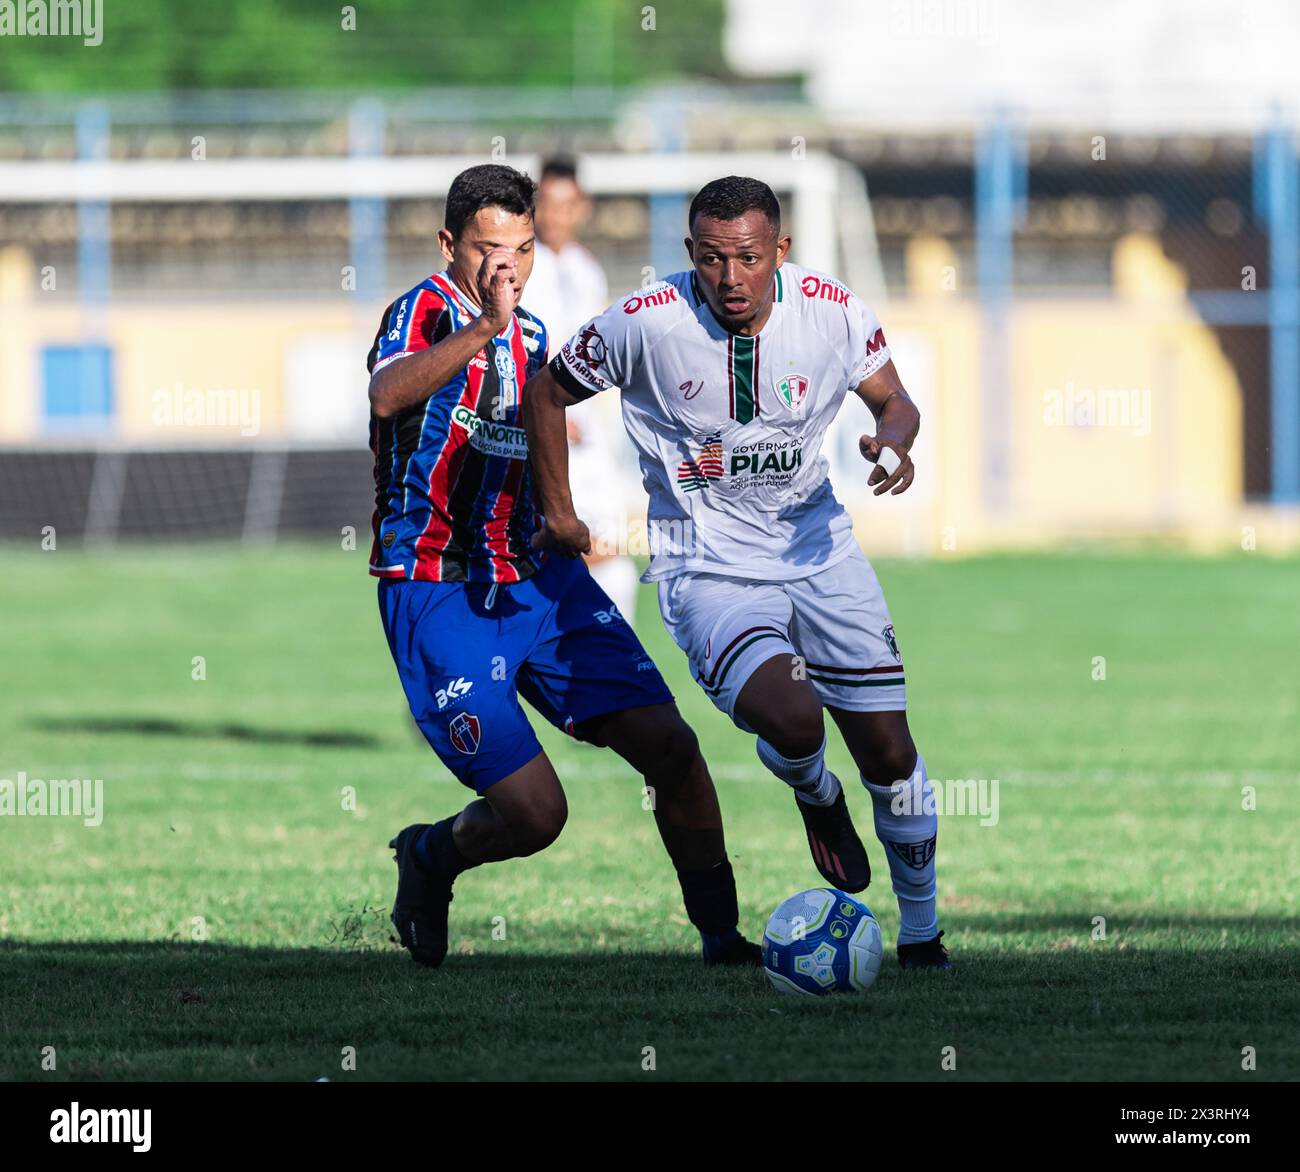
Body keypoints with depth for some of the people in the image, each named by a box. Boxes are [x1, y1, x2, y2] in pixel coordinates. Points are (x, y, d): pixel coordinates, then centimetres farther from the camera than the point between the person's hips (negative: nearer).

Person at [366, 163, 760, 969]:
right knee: (533, 815, -14)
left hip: (538, 580, 7)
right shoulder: (424, 313, -12)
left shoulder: (532, 335, 12)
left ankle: (723, 934, 8)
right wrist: (484, 327, -48)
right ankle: (429, 858, 19)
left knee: (671, 747, -6)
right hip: (439, 596, -7)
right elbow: (388, 395, -37)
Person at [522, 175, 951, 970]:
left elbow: (894, 400, 6)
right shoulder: (645, 323, -17)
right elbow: (548, 392, 1)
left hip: (819, 549, 3)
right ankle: (816, 797, 11)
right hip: (710, 569, -3)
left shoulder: (835, 311, -11)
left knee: (889, 752, 1)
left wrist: (894, 441, -17)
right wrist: (559, 515, 6)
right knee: (792, 719, -27)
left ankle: (922, 933, 22)